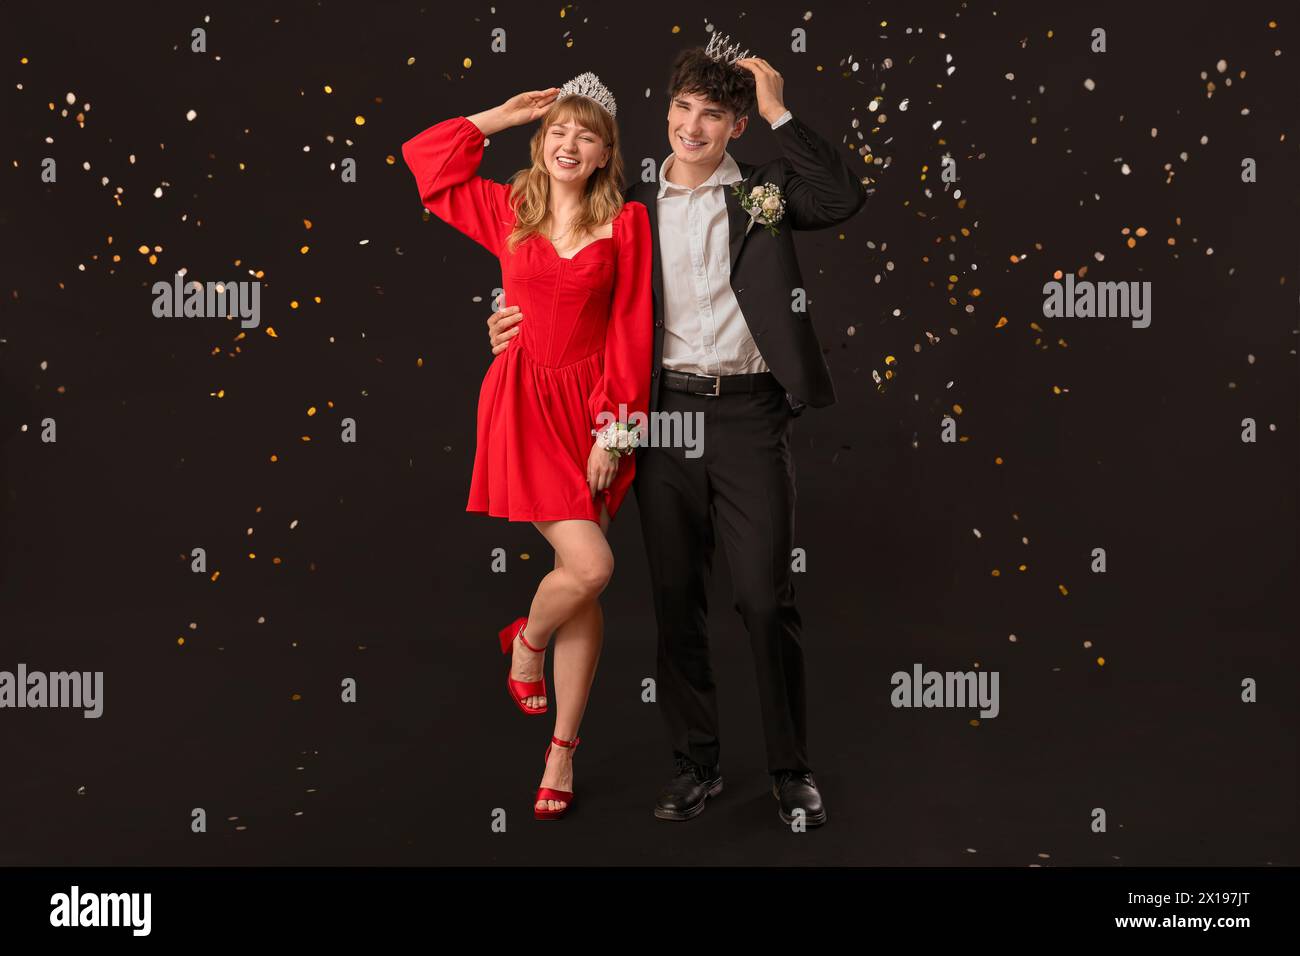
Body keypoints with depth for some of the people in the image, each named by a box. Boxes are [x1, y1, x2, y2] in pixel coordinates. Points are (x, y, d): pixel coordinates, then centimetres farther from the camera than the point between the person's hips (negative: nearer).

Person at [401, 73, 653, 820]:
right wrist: (505, 115, 10)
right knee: (591, 566, -14)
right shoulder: (509, 211, 6)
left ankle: (563, 751, 17)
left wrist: (614, 429, -8)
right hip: (524, 402, -1)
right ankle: (527, 642, 21)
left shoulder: (626, 222, 1)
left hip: (591, 407, 1)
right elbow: (424, 154, 12)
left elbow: (630, 332, -3)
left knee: (586, 580, 4)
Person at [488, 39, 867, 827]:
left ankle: (793, 768, 13)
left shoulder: (764, 192, 6)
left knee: (768, 598, -1)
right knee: (677, 599, 8)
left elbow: (845, 197, -11)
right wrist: (523, 324, 1)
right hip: (665, 414, 3)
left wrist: (780, 112, -8)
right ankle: (697, 762, 22)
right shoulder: (635, 205, 11)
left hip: (748, 414, -2)